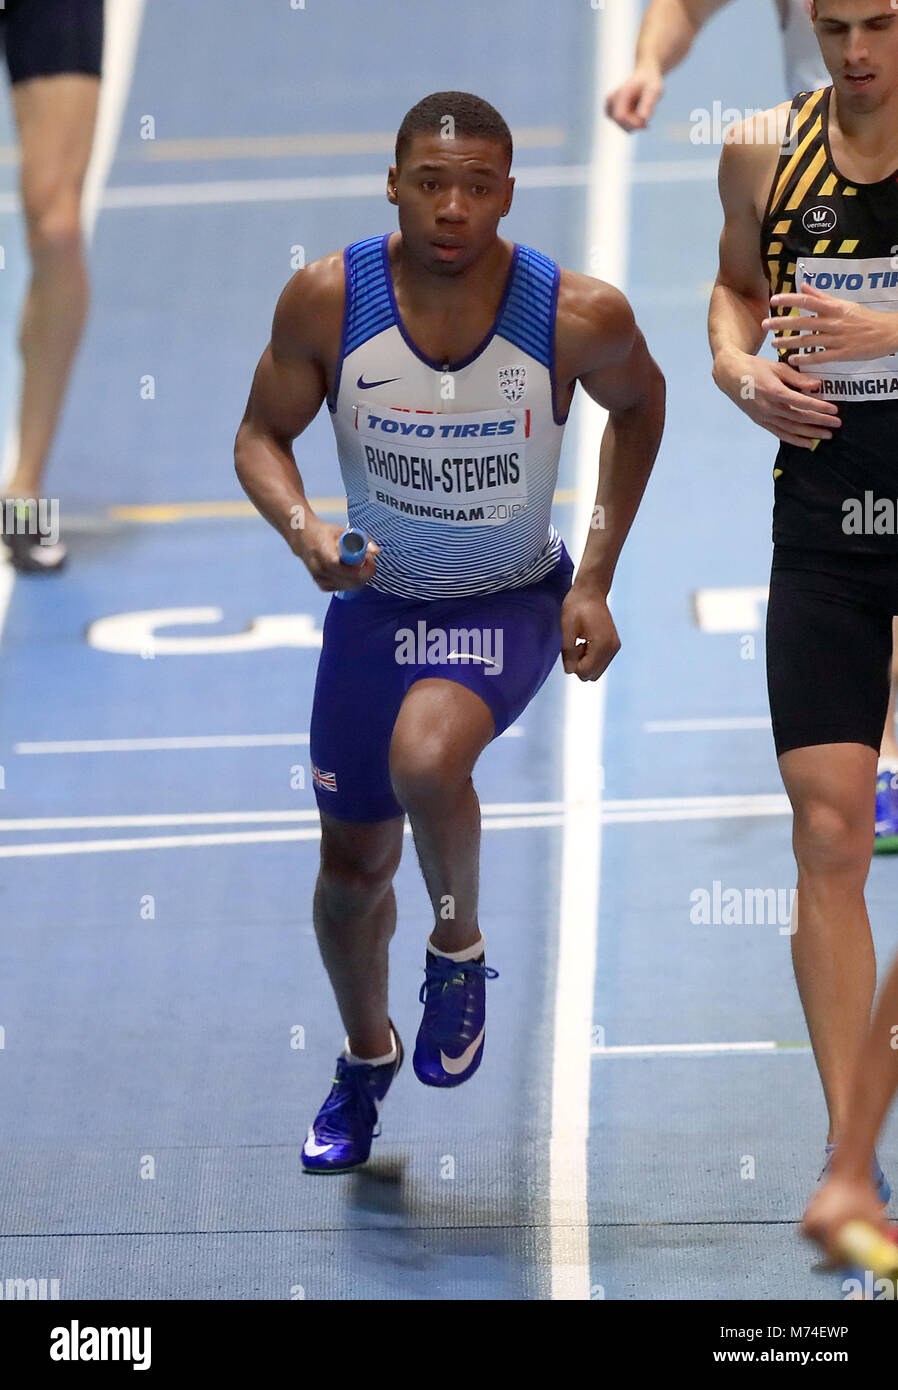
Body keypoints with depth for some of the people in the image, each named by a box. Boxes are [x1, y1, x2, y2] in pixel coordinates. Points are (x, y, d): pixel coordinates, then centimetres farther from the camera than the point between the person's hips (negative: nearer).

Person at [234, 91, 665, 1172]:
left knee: (424, 757, -33)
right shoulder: (328, 300, -19)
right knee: (354, 865, 13)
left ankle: (459, 953, -2)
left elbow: (638, 404, 0)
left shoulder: (580, 315, -22)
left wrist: (595, 581, -4)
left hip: (512, 606, -3)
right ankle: (364, 1061, 43)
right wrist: (304, 532, -26)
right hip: (375, 599, 3)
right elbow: (261, 436, -4)